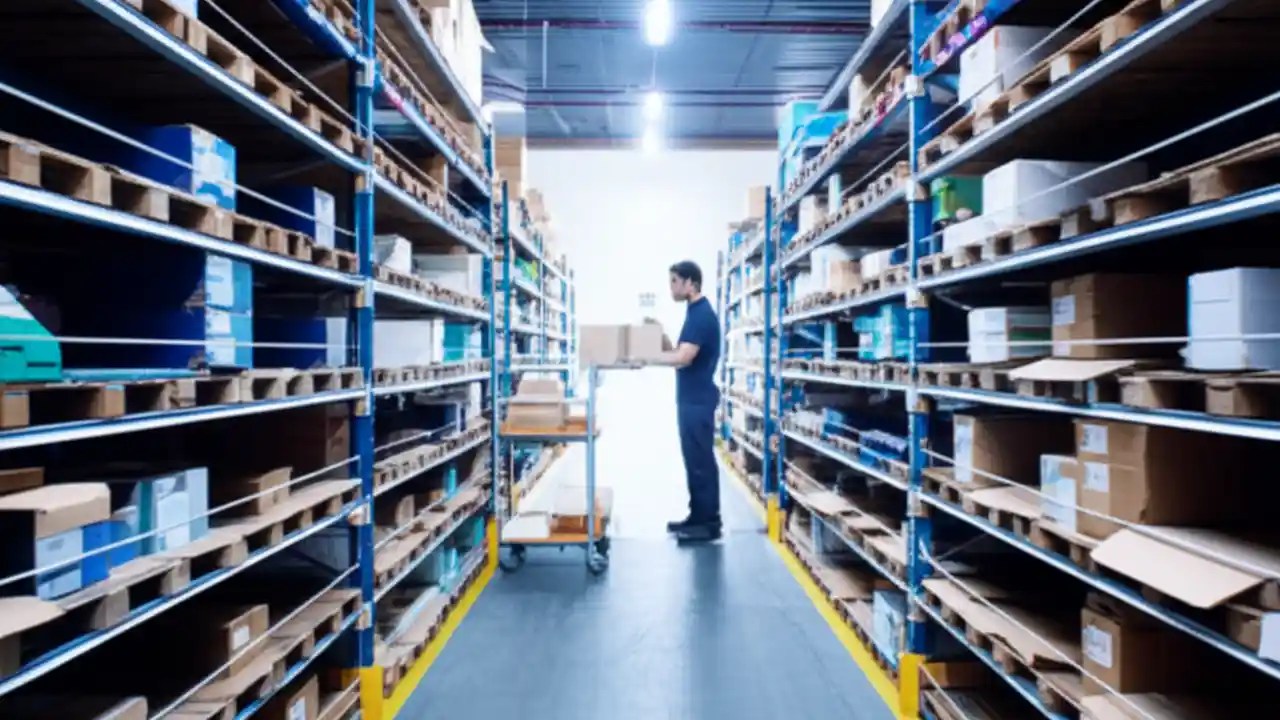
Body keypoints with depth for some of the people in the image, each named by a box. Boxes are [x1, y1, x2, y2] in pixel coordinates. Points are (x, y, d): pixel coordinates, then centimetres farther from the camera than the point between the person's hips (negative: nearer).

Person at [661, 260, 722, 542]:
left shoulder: (702, 314, -17)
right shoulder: (696, 311, 14)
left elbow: (684, 358, -25)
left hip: (698, 399, -10)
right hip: (691, 397, 10)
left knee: (701, 460, -3)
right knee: (693, 458, 14)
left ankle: (709, 523, 5)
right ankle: (698, 516, 23)